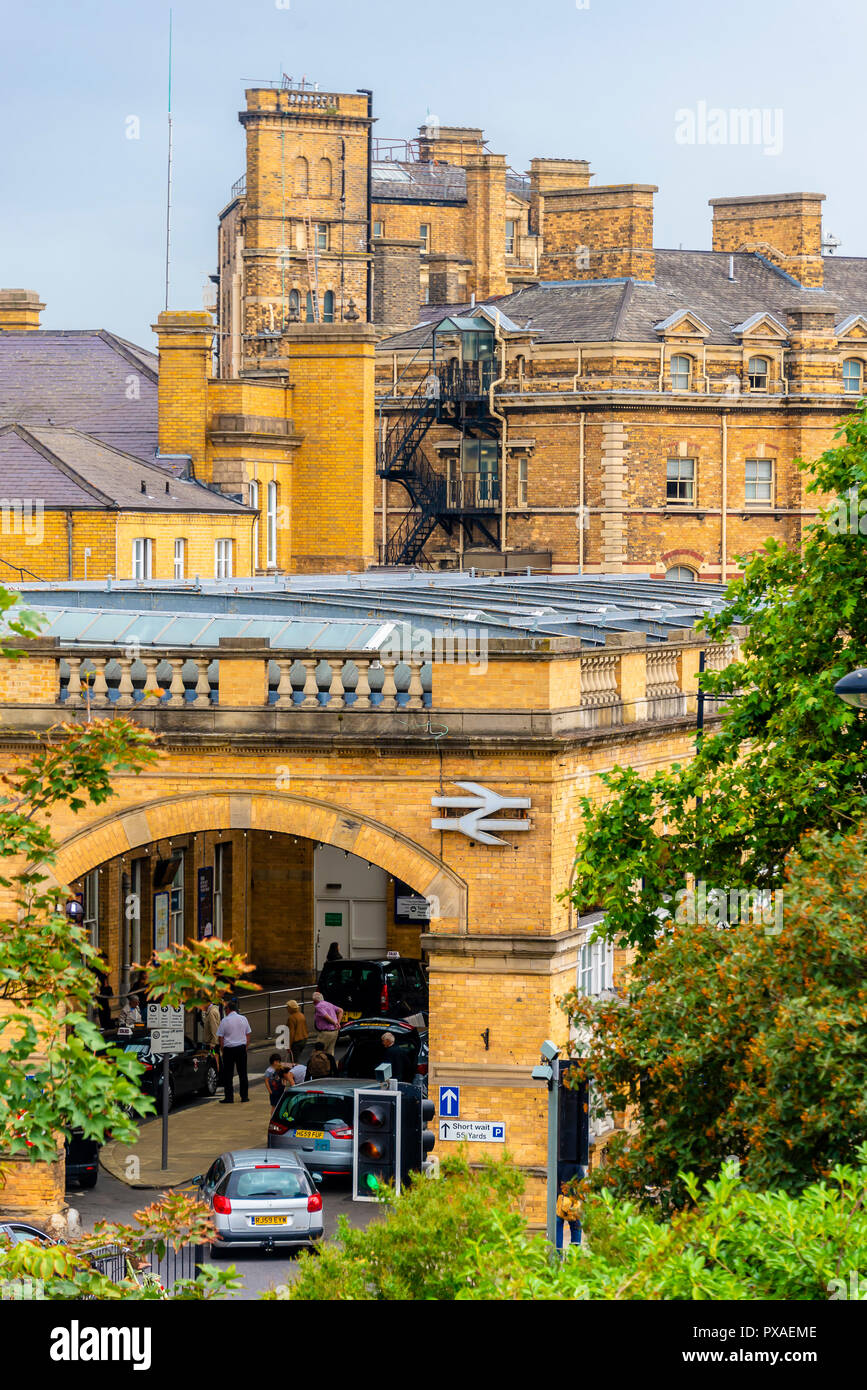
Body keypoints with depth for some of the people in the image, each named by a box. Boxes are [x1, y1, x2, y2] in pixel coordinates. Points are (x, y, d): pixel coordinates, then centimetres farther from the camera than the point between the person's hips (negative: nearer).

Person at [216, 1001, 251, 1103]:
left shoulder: (225, 1021, -8)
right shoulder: (243, 1019, 4)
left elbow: (220, 1037, -6)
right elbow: (247, 1034, 9)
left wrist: (222, 1048, 7)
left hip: (229, 1049, -3)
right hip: (241, 1047, 3)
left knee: (228, 1074, 2)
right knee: (243, 1073, 9)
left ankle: (229, 1097, 0)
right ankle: (244, 1096, 11)